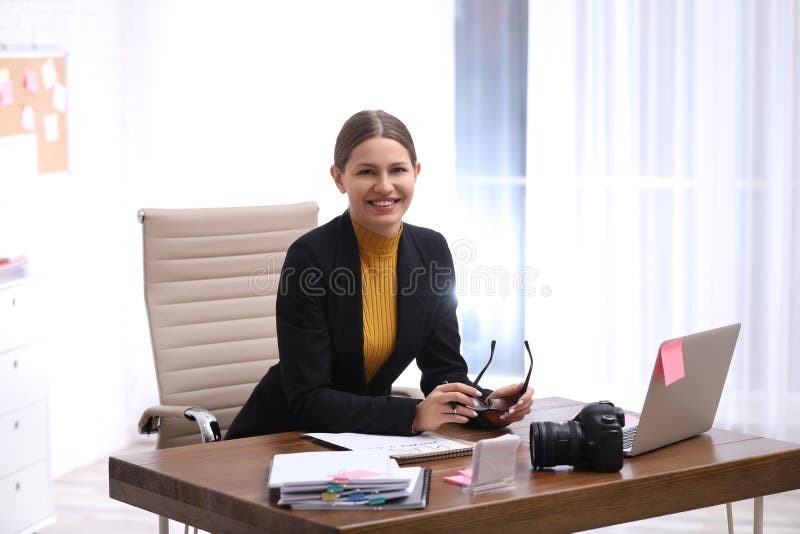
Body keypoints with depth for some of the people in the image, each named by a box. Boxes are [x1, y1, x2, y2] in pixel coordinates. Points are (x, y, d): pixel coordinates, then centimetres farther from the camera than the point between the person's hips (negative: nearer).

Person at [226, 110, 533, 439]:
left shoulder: (432, 250, 0)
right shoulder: (310, 256, -17)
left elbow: (444, 370, 4)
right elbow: (307, 401, -20)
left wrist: (489, 407, -17)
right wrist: (413, 415, -29)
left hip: (365, 437, 5)